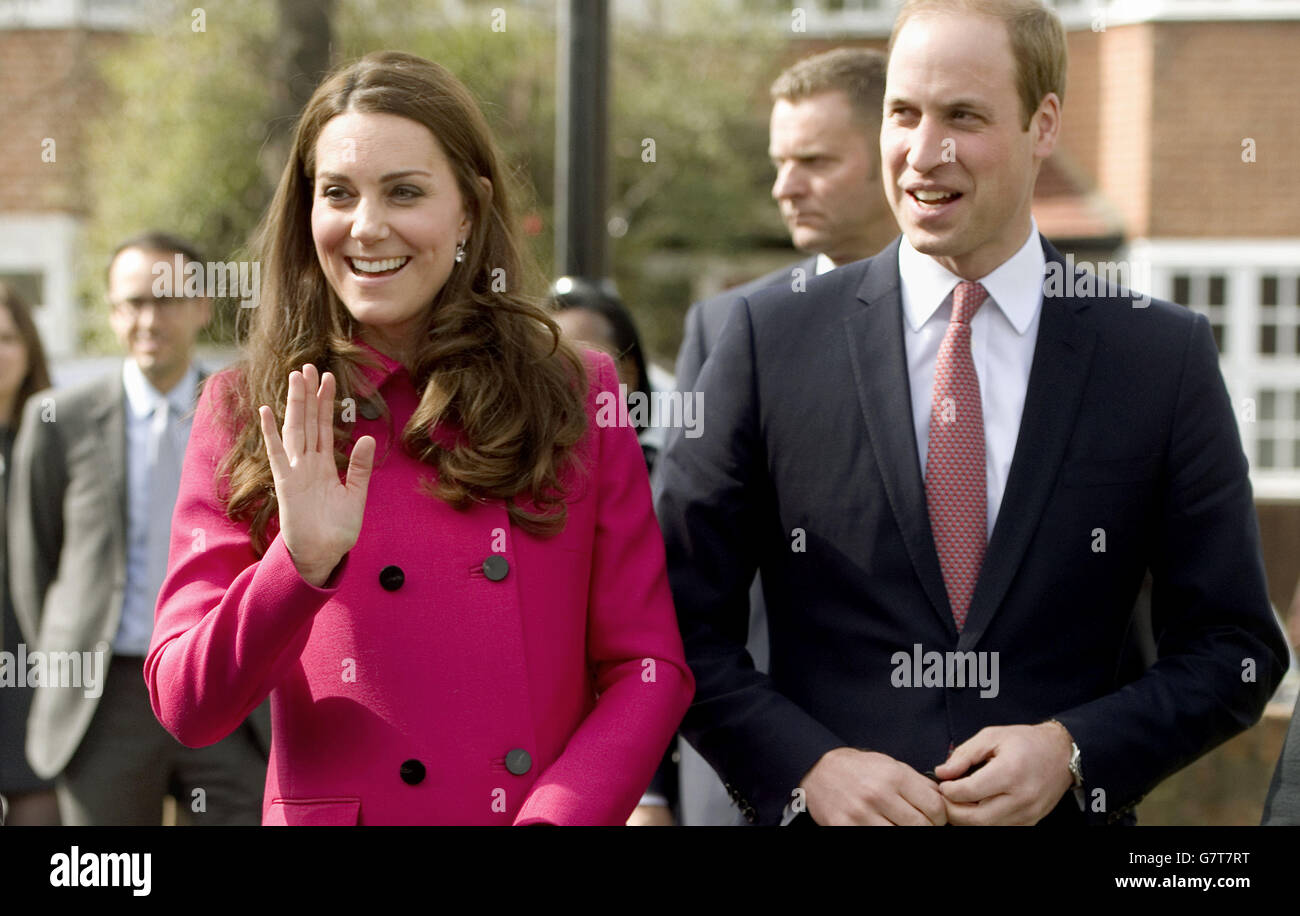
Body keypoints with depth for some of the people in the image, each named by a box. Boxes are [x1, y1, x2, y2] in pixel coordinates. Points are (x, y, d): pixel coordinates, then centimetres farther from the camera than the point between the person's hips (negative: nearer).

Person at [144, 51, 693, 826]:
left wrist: (554, 818, -17)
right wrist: (301, 567, -25)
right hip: (333, 809, 0)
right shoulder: (246, 415, -3)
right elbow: (187, 709, -9)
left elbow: (648, 667, -2)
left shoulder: (579, 395, -1)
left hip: (553, 806, 0)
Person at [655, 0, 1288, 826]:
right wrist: (809, 765, -15)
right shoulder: (772, 339, -3)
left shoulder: (1166, 357, -3)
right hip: (824, 815, 0)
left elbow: (1236, 647, 0)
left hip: (1062, 815, 0)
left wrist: (1072, 753, -14)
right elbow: (683, 619, -2)